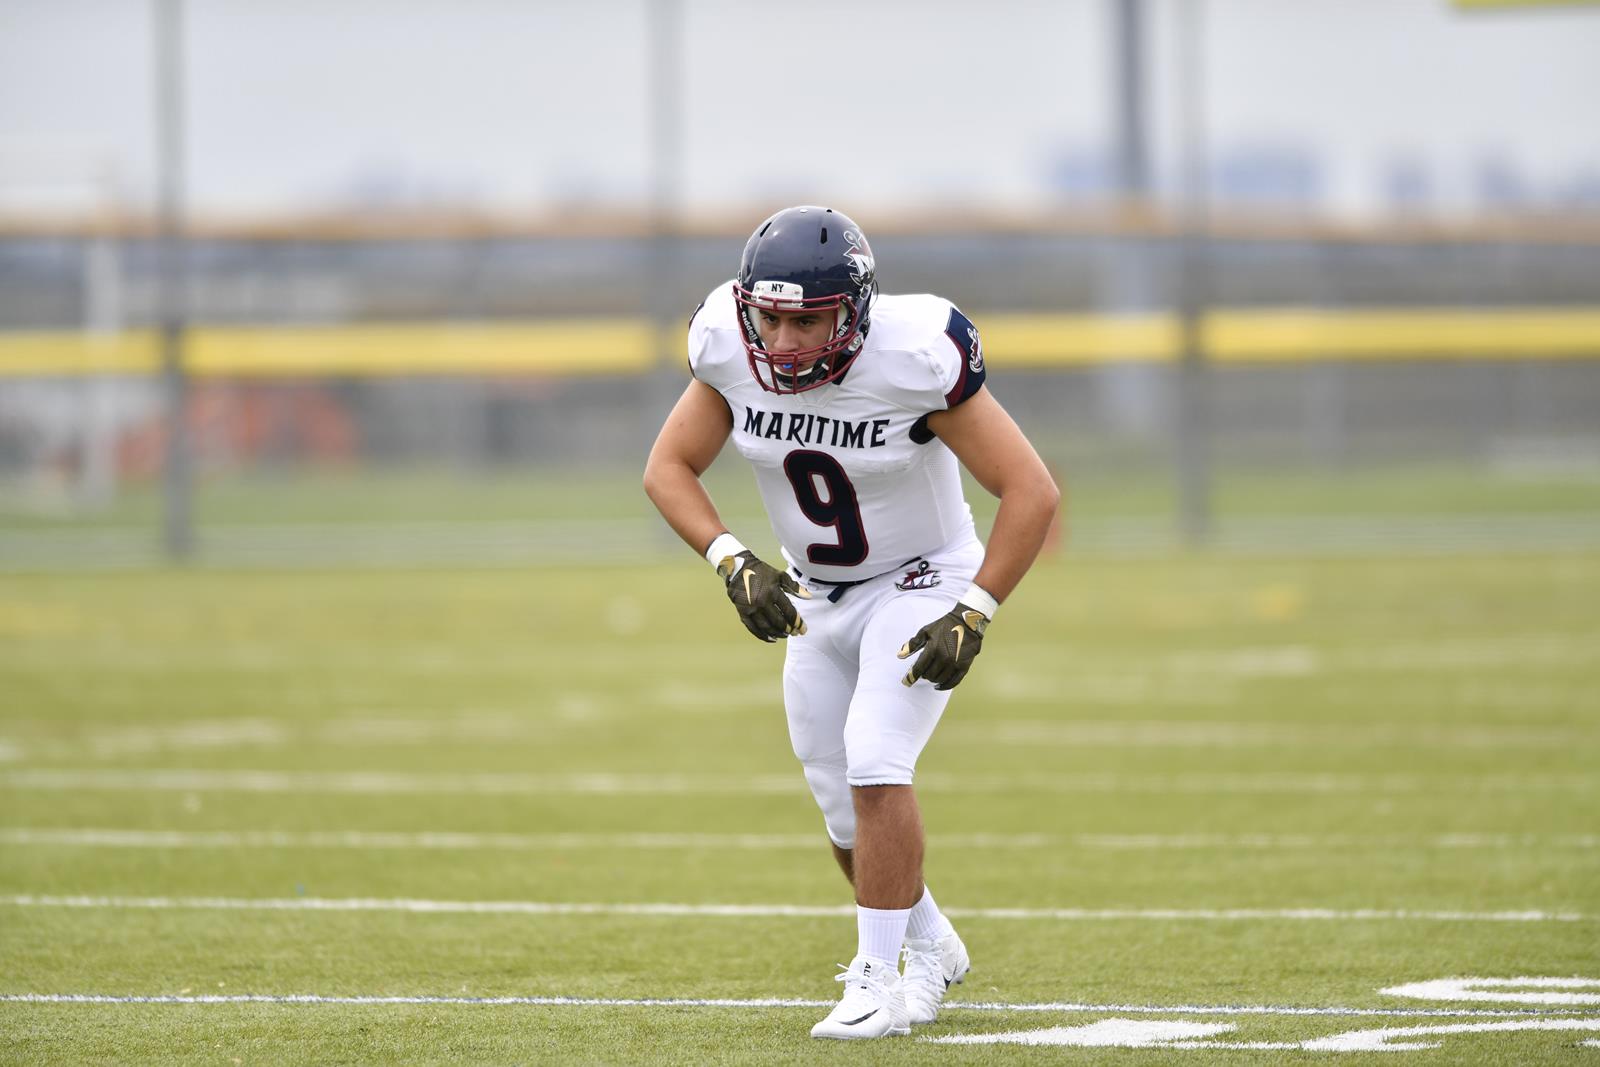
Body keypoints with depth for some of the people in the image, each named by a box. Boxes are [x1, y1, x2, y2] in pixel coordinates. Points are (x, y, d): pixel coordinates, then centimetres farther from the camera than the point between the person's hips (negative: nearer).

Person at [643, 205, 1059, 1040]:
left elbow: (1031, 492, -25)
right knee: (844, 810, 10)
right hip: (818, 597, 5)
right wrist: (734, 562, -21)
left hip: (920, 585, -5)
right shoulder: (734, 353, -18)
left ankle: (879, 981, -13)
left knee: (873, 764, -23)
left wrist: (974, 616, -28)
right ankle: (932, 947, 36)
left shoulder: (914, 361, -30)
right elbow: (667, 469, -6)